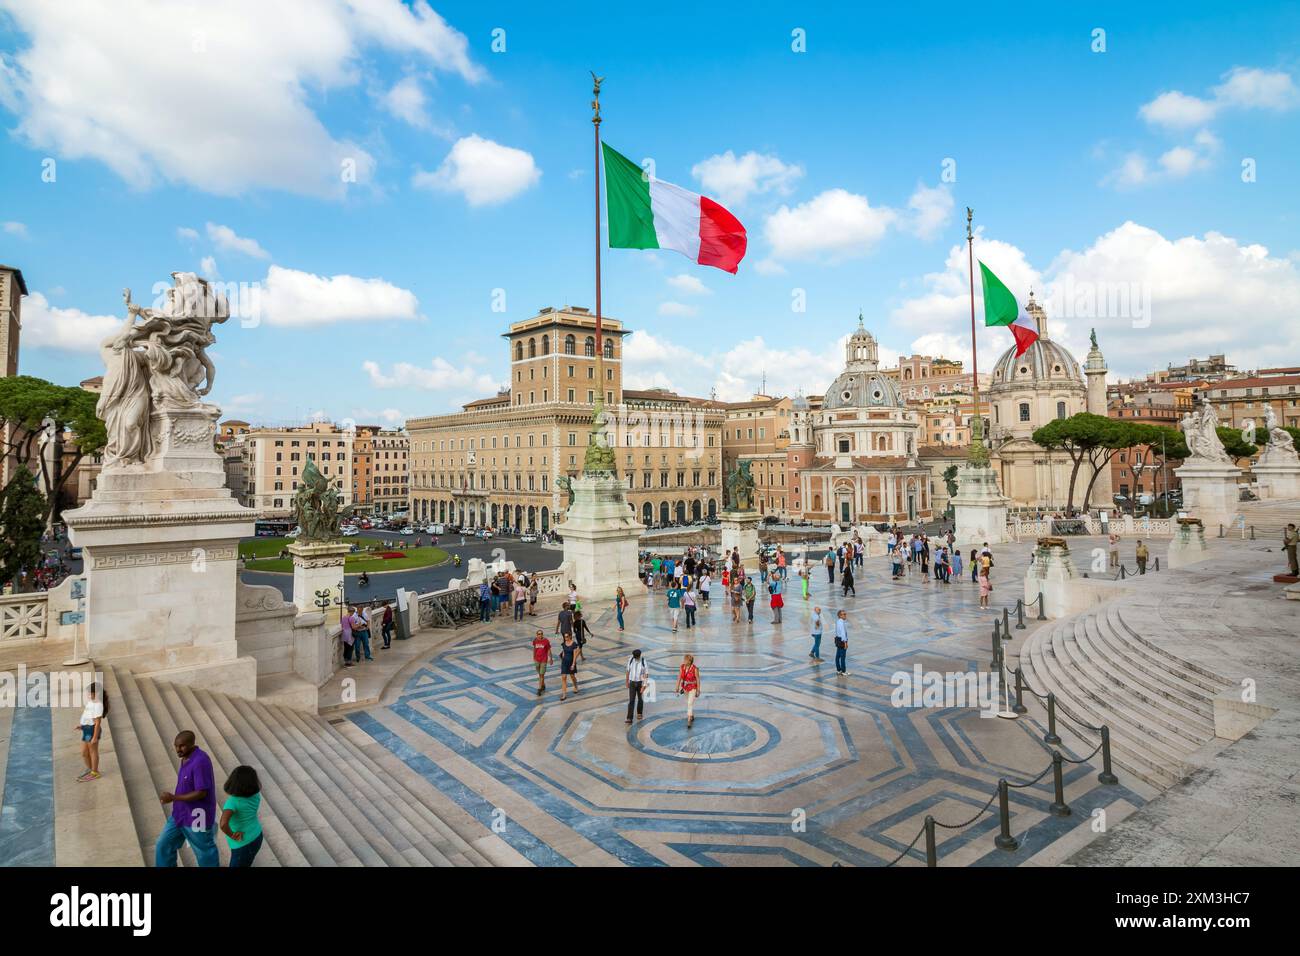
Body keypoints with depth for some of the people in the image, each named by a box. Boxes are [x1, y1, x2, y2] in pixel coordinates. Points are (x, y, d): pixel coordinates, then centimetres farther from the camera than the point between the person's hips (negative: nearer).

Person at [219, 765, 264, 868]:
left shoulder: (233, 801, -29)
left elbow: (223, 824, -43)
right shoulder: (256, 795, -11)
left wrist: (231, 835, -25)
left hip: (243, 844, -7)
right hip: (257, 837, 7)